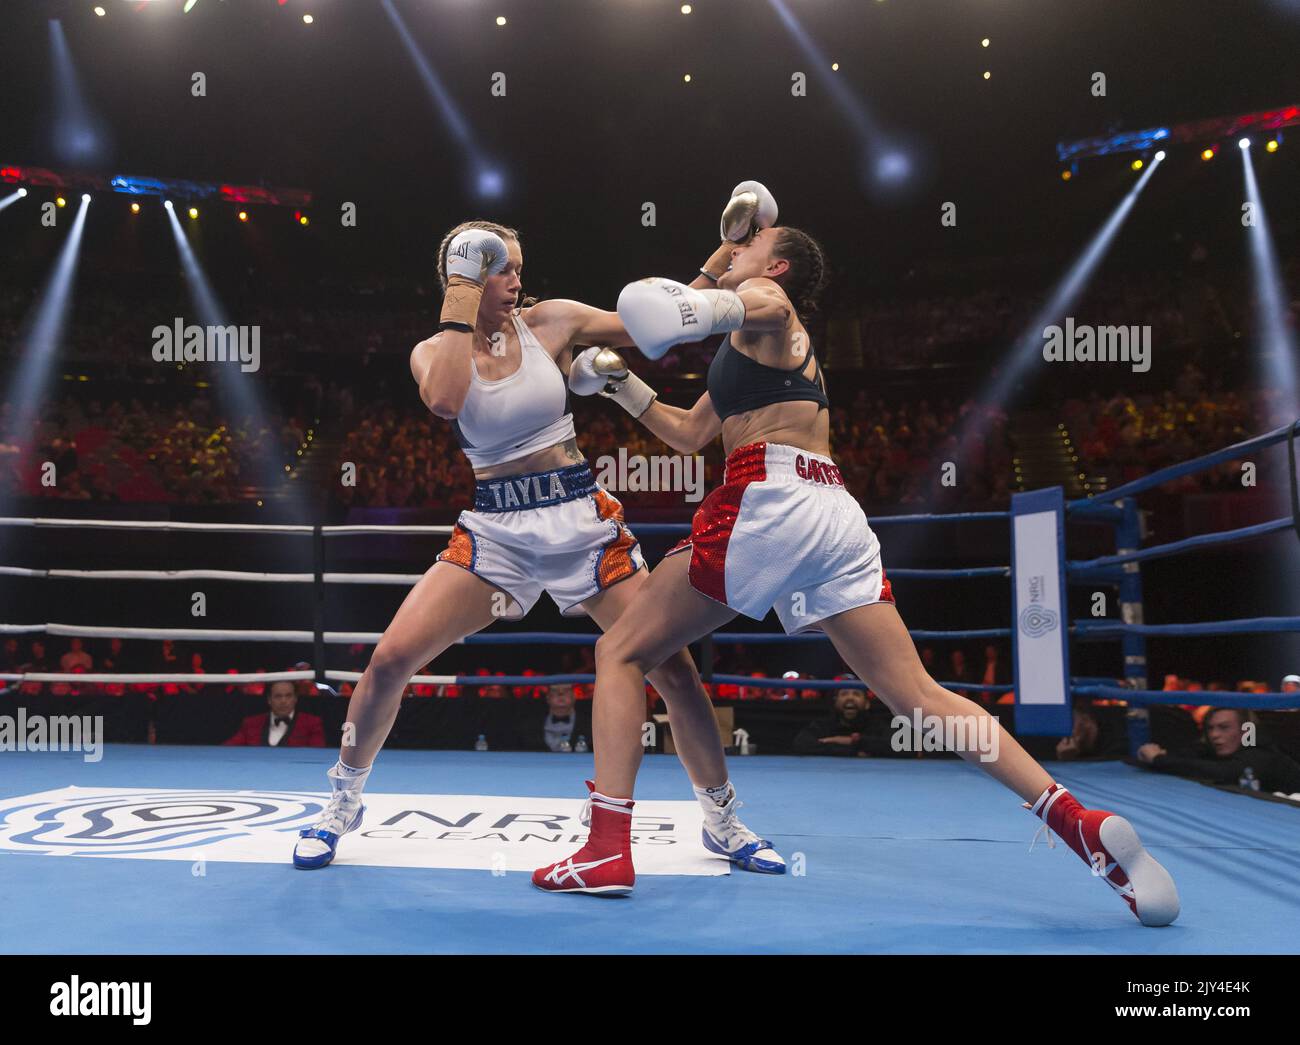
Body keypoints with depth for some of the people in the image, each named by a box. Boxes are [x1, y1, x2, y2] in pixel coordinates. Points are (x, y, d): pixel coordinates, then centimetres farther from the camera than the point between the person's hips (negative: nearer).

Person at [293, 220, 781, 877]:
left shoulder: (550, 322, 2)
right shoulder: (432, 352, 3)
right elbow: (443, 401, -21)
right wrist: (461, 307, -14)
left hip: (581, 519, 0)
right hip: (494, 529, 0)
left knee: (672, 666, -6)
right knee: (390, 658, -11)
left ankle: (722, 820, 15)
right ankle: (343, 803, 16)